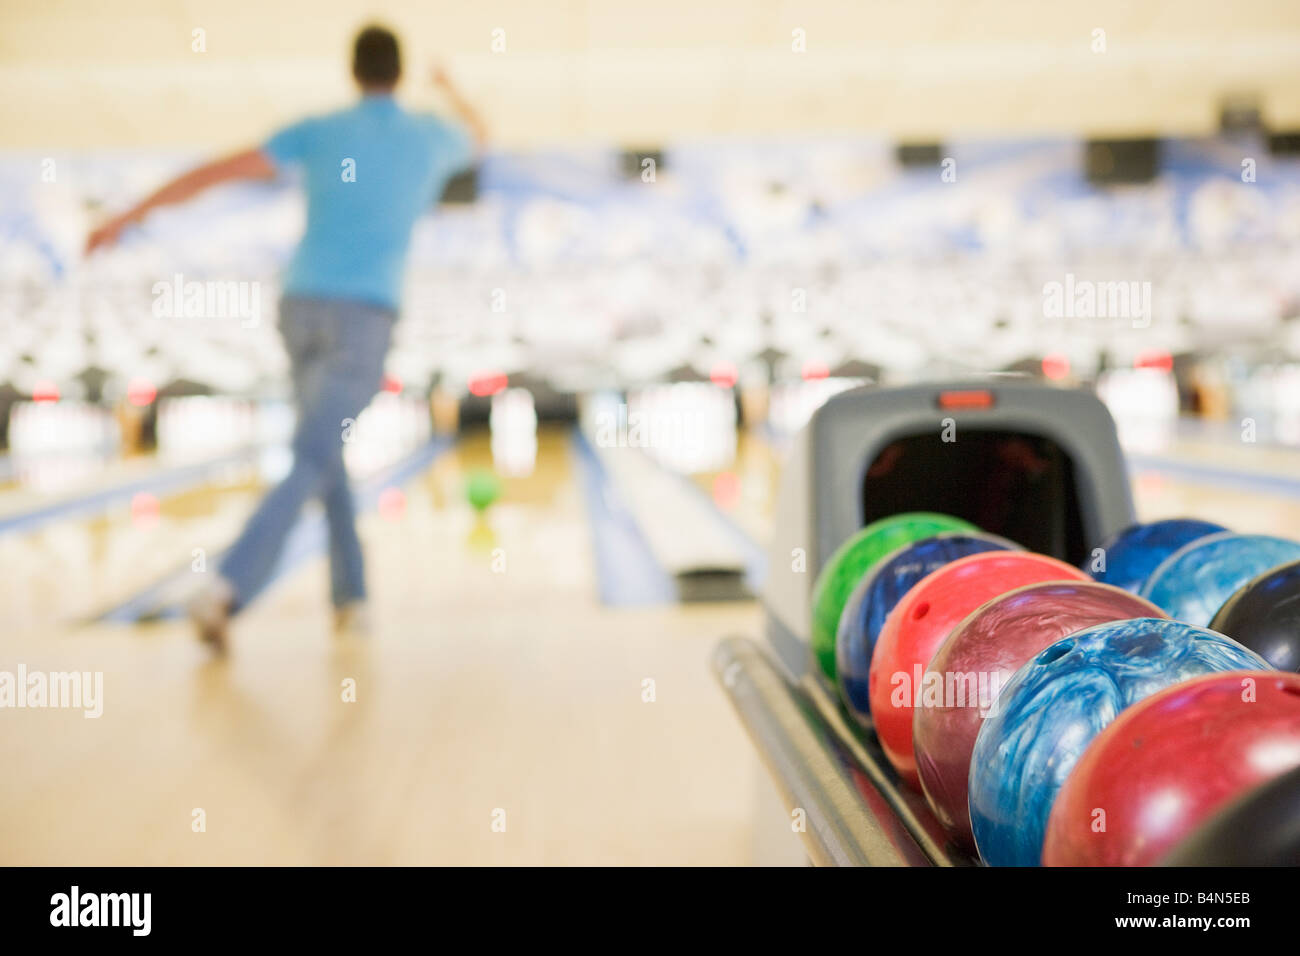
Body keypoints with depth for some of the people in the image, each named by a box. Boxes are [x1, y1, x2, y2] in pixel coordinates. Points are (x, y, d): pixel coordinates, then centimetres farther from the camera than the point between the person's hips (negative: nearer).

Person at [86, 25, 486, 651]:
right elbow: (477, 139, 36)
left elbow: (217, 171, 2)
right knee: (309, 467, -10)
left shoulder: (319, 132, 9)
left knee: (325, 456, 18)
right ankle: (224, 592, -28)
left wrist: (127, 218, 5)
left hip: (302, 308, 3)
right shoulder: (430, 137, 10)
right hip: (364, 318, -3)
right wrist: (451, 92, 57)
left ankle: (351, 598, 19)